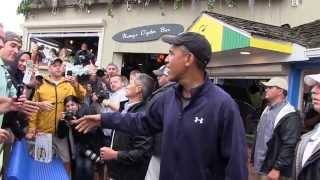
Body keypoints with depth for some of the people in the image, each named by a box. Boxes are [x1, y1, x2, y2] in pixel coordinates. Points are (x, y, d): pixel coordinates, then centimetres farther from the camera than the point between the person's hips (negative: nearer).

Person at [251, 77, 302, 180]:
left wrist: (277, 169, -23)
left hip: (271, 170, -8)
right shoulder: (267, 109, 13)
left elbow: (289, 146, -22)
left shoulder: (290, 116, -18)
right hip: (259, 167, 8)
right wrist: (254, 159, 19)